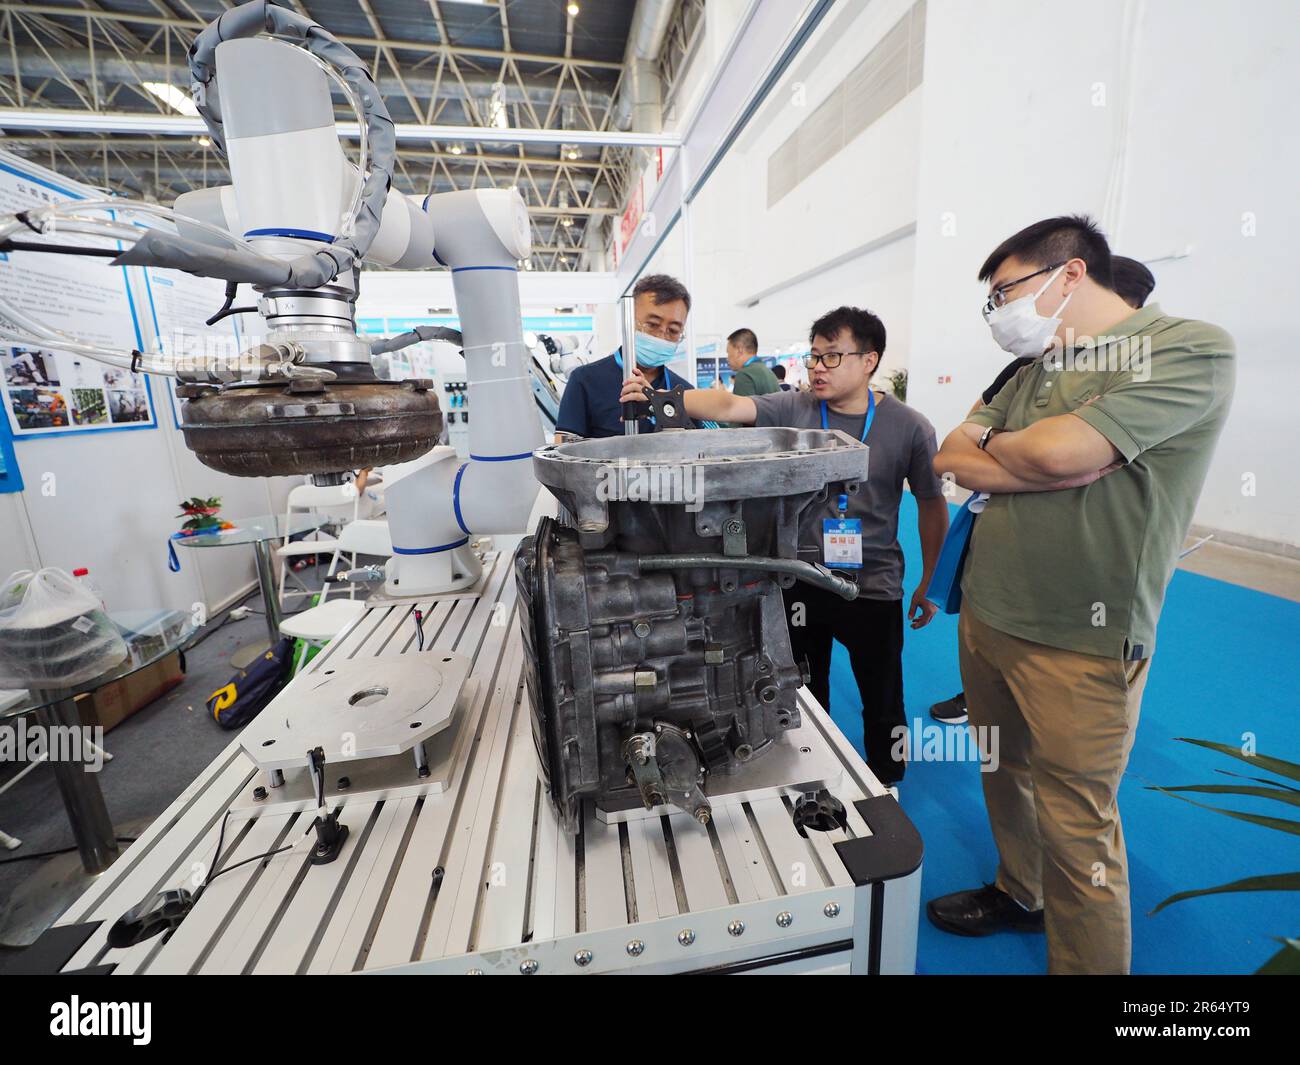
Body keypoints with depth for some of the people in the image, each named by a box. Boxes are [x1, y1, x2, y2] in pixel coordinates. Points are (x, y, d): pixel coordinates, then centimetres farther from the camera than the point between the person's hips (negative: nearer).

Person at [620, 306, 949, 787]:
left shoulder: (908, 426, -6)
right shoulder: (792, 409, -5)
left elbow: (932, 505, 3)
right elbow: (727, 405, -20)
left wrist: (929, 583, 7)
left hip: (873, 586, -1)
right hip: (801, 582, 1)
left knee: (884, 703, 16)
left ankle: (886, 796, 43)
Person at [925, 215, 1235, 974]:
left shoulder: (1190, 349, -10)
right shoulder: (1038, 367, 12)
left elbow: (1058, 451, -23)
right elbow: (952, 459, 3)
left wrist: (992, 445, -3)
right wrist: (1054, 464, -12)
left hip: (1079, 642, -7)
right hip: (985, 613, 7)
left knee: (1076, 830, 6)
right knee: (1005, 774, 22)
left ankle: (1085, 960, 28)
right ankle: (1019, 893, 46)